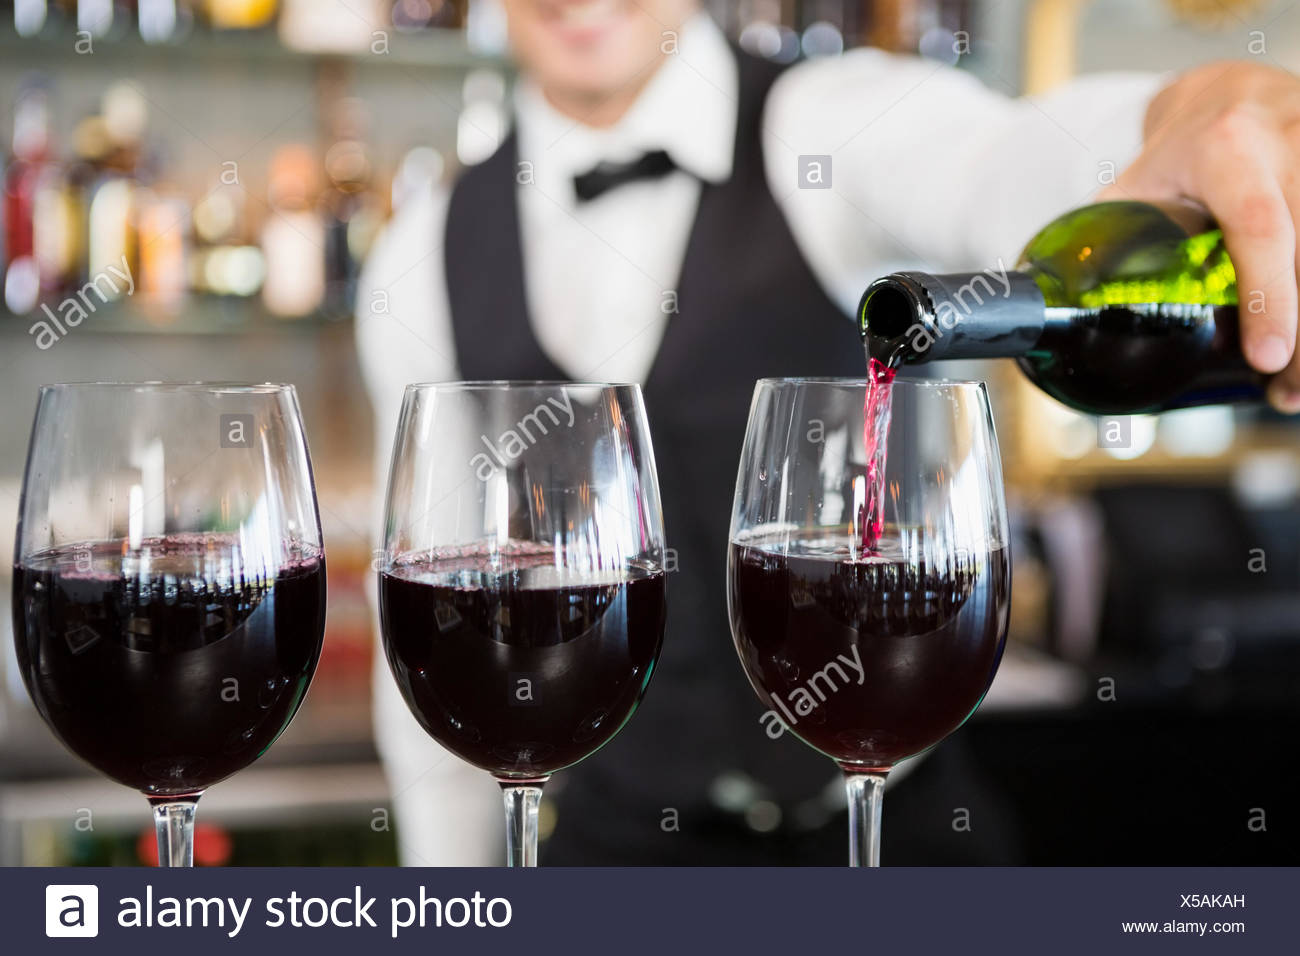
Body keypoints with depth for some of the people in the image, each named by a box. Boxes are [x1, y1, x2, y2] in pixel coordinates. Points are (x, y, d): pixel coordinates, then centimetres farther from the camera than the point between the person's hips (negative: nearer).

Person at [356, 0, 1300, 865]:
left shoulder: (839, 128, -11)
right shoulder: (425, 260, 0)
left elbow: (1009, 169, -35)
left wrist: (1212, 107, -57)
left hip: (889, 826, -2)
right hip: (614, 837, 3)